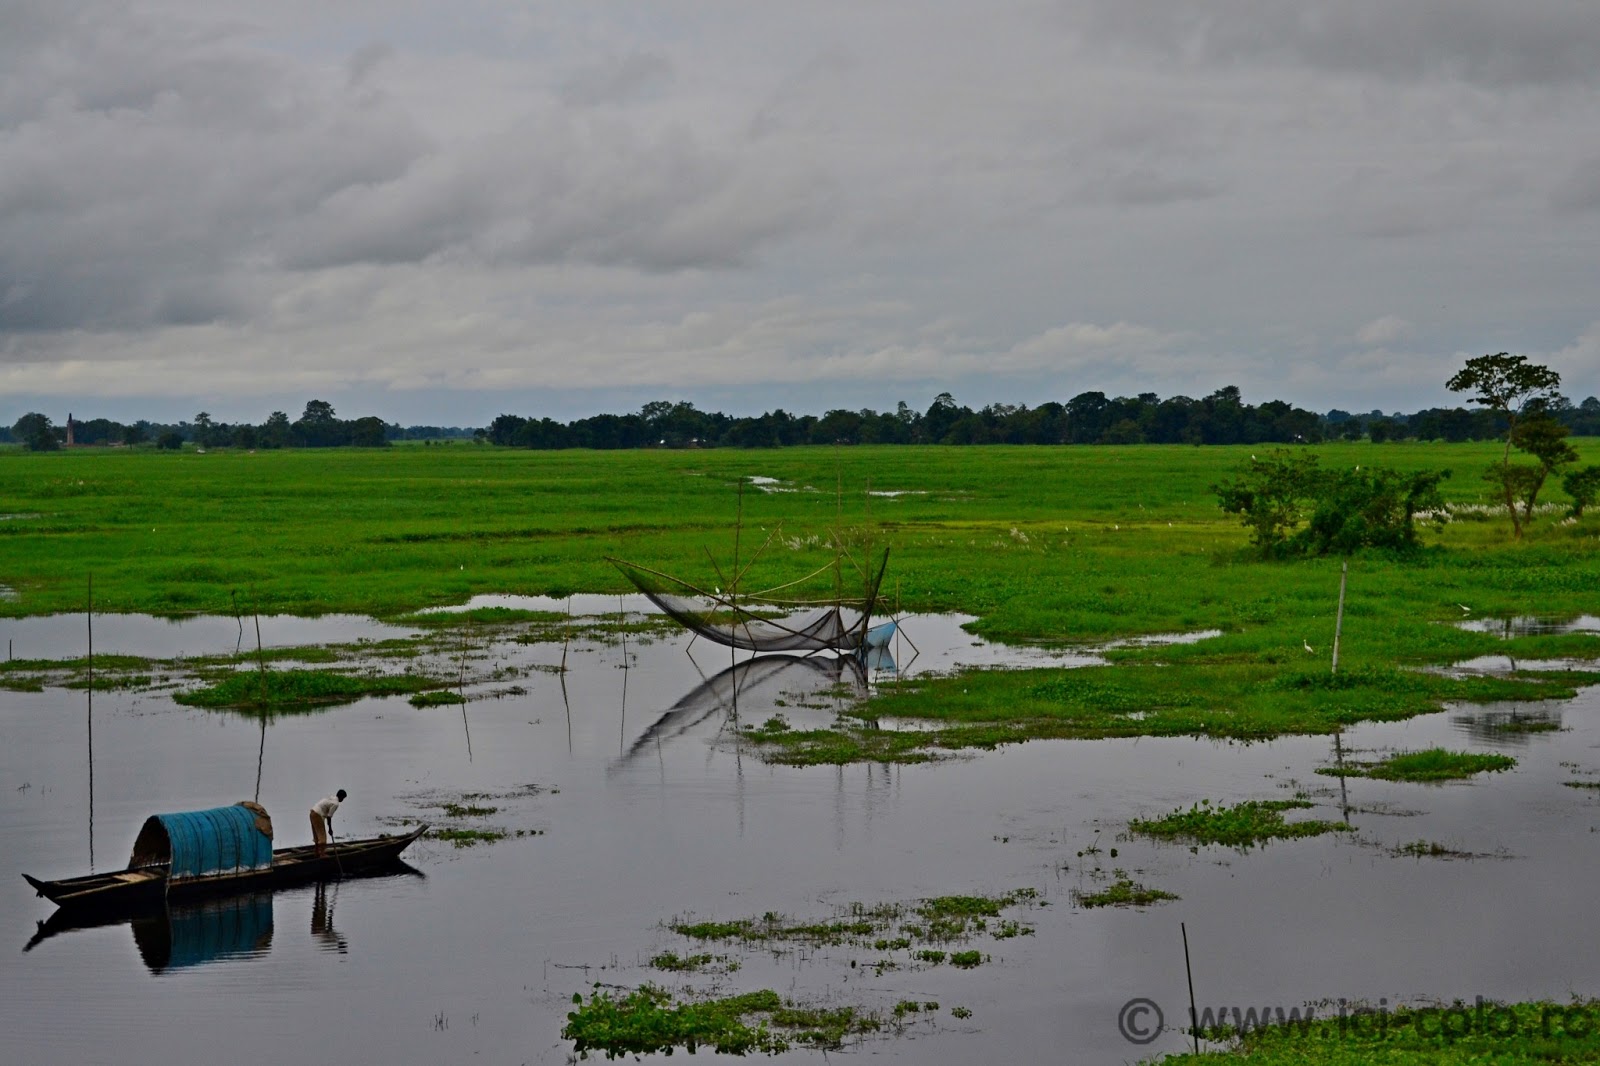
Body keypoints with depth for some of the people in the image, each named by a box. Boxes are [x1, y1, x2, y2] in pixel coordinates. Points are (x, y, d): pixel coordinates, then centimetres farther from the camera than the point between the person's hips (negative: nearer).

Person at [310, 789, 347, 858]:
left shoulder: (331, 798, 15)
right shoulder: (335, 803, -13)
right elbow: (329, 816, -12)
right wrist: (330, 828, -2)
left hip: (313, 813, 10)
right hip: (318, 815, -10)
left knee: (317, 834, 16)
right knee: (322, 834, -5)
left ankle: (318, 852, 23)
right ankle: (322, 854, -4)